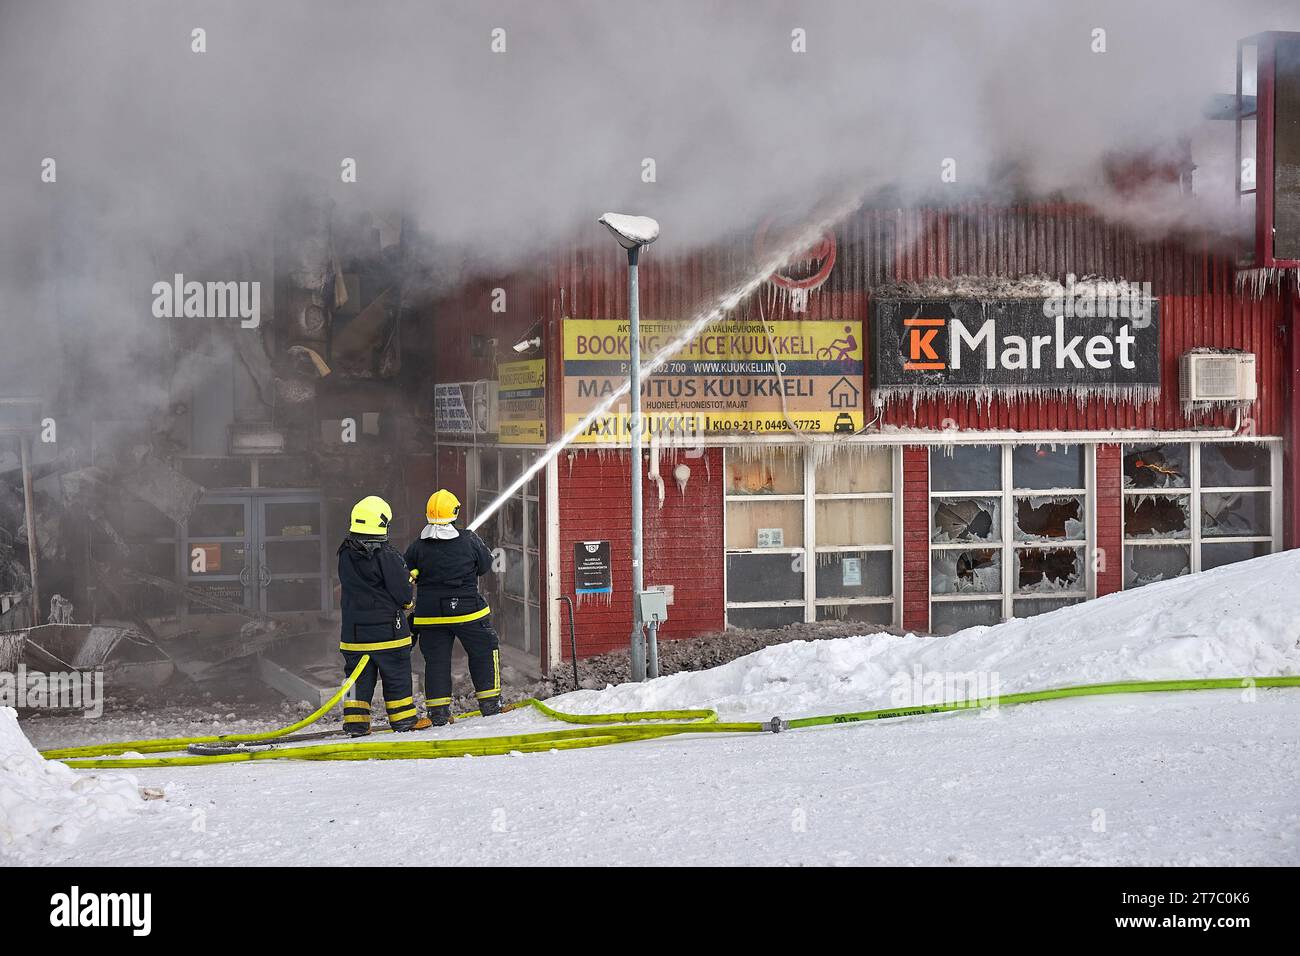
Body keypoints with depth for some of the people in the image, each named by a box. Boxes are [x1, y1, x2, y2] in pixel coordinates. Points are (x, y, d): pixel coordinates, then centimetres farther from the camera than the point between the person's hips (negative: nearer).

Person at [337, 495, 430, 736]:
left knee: (359, 675, 11)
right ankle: (403, 717, 13)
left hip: (354, 630, 5)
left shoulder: (345, 555, 2)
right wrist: (406, 602, 9)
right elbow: (402, 590, -15)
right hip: (387, 628, -5)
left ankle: (355, 719, 7)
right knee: (396, 674, 7)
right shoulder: (386, 554, -17)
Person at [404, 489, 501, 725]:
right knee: (484, 653, 12)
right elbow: (485, 565, 3)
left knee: (436, 660, 9)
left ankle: (438, 712, 8)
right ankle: (490, 703, 12)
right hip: (468, 609, -2)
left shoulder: (418, 547, -3)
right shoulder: (469, 540, -10)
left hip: (430, 614, 2)